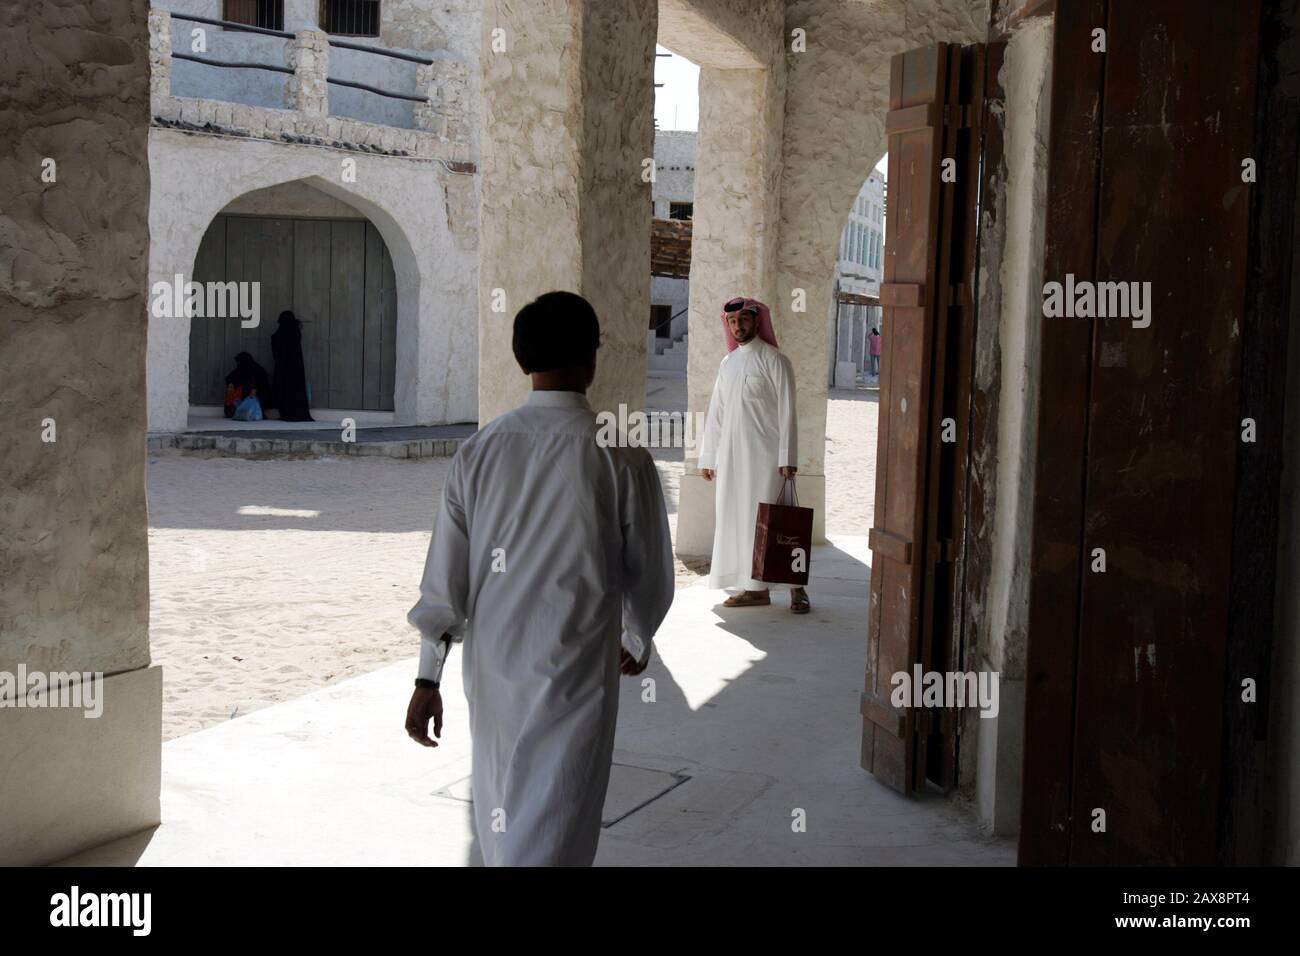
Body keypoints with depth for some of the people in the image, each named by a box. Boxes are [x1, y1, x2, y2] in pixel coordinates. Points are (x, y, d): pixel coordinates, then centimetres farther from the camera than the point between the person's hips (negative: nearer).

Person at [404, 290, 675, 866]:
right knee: (551, 836, 1)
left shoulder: (478, 452, -3)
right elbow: (650, 574, -1)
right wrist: (637, 640, 19)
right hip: (575, 674, -4)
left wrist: (428, 677, 5)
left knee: (501, 814, 23)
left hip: (492, 668, 4)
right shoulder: (621, 458, -11)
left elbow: (446, 575, -1)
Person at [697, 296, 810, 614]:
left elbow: (787, 411, -8)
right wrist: (708, 457, 14)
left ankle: (797, 588, 1)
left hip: (764, 456, -6)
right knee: (737, 518, 5)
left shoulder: (774, 360, -4)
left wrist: (787, 458, -14)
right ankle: (756, 588, 11)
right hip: (731, 456, 6)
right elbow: (716, 413, 17)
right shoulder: (728, 363, 14)